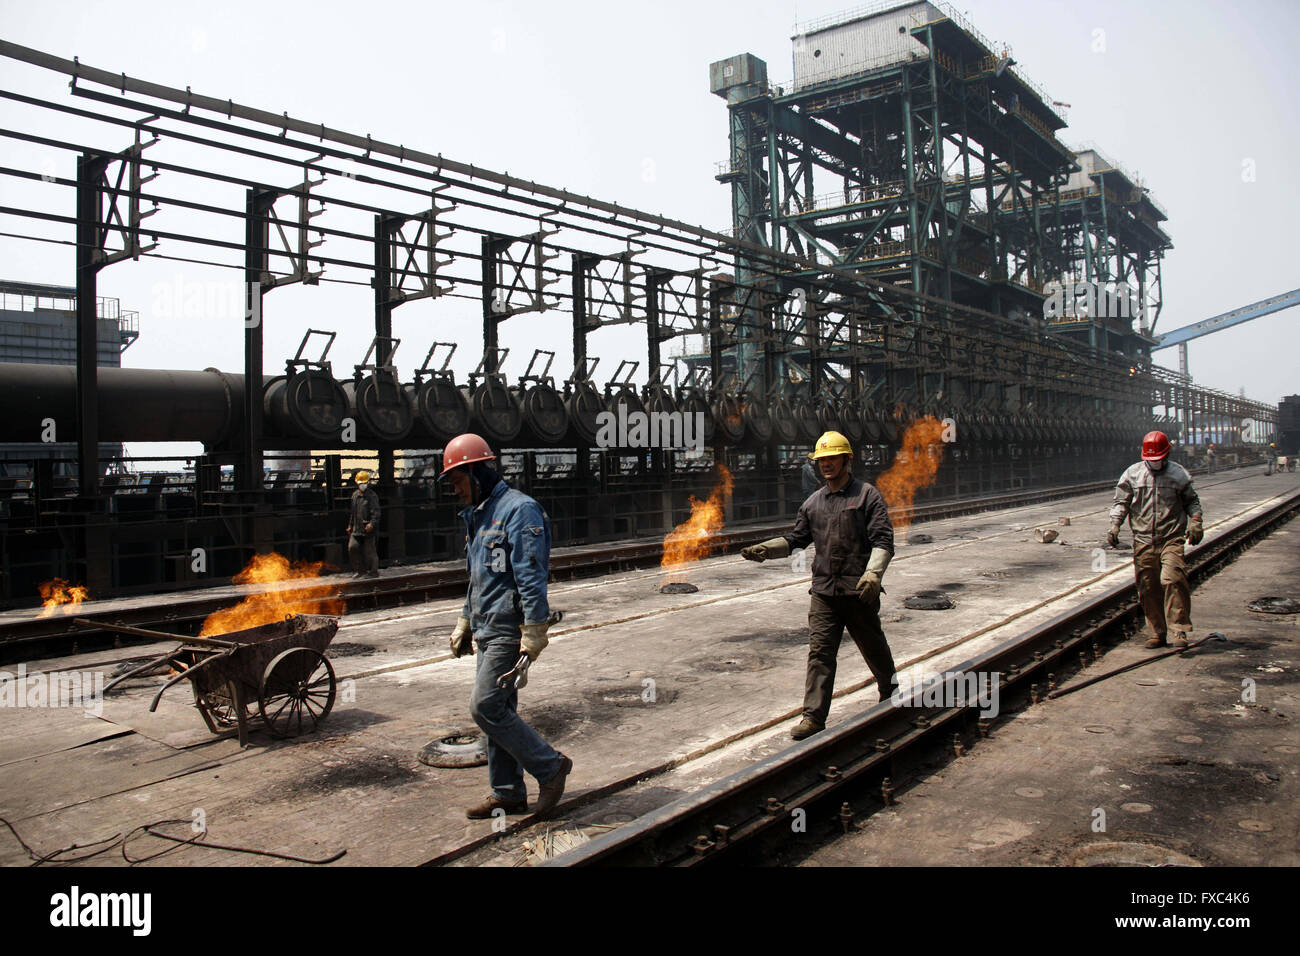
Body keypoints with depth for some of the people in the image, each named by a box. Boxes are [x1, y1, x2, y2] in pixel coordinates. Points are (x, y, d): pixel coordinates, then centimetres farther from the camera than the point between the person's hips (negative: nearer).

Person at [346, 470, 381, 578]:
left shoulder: (372, 496, -7)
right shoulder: (355, 495, 15)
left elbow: (375, 512, -15)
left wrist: (372, 524, -28)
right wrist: (350, 526, 22)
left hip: (368, 529, -6)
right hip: (356, 529, 6)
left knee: (369, 550, -1)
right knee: (352, 547, -3)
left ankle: (373, 571, 10)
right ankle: (357, 570, 11)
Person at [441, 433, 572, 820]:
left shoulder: (518, 509, -14)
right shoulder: (478, 515, 17)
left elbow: (532, 577, -20)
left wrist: (533, 634, -23)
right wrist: (464, 624, 26)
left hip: (509, 630, -9)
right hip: (488, 630, 10)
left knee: (486, 707, -12)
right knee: (497, 709, 11)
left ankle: (550, 767, 1)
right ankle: (507, 793, 21)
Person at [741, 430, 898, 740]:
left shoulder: (867, 495, -3)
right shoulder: (814, 502, 13)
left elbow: (883, 540, -9)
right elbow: (797, 538, 18)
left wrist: (873, 572, -25)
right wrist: (764, 549, 3)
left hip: (859, 590, -3)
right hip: (824, 591, 4)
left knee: (874, 647, 13)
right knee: (819, 651, -3)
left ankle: (891, 694, 40)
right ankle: (814, 717, -2)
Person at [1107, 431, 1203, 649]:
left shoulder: (1179, 474, 7)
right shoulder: (1132, 474, 7)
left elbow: (1192, 501, 17)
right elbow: (1121, 502, 9)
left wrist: (1195, 521, 0)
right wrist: (1114, 525, -5)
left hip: (1172, 539, -2)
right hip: (1143, 541, 2)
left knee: (1173, 579, -19)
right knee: (1148, 588, 4)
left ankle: (1180, 631, -12)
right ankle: (1158, 633, 15)